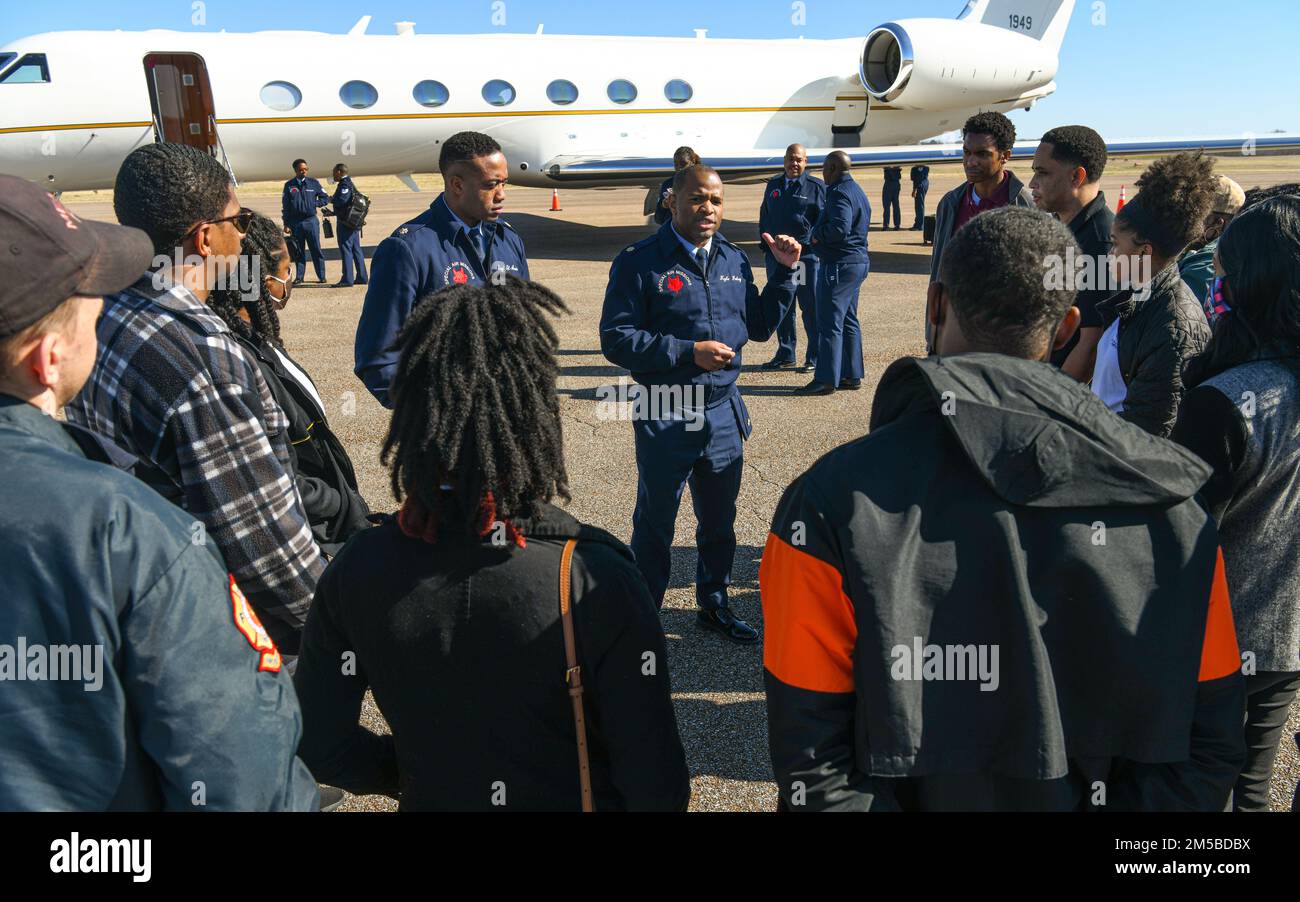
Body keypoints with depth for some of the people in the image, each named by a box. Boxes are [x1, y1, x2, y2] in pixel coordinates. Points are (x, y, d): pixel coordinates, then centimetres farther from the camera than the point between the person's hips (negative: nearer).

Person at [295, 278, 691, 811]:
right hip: (572, 799, -1)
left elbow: (321, 749, -6)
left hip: (432, 800, 2)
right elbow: (657, 788, -22)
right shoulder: (597, 579, -28)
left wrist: (408, 775, 11)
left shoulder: (357, 571, -18)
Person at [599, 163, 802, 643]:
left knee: (719, 521, 19)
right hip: (665, 418, -5)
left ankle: (714, 604, 38)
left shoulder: (735, 260, 8)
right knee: (654, 525, 10)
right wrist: (688, 352, -20)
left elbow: (759, 326, 13)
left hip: (724, 414, 5)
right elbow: (616, 339, -15)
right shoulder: (640, 262, -11)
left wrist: (785, 270, 3)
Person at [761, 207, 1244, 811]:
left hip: (914, 795, -2)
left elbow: (811, 765, -24)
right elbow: (1208, 748, -10)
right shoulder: (1171, 505, -14)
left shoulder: (832, 501, -25)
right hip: (1089, 795, 3)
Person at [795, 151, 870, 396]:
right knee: (848, 321, 14)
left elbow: (839, 228, -29)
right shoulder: (857, 191, 18)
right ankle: (852, 376, 19)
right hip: (857, 262, 11)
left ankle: (826, 380, -4)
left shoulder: (839, 193, -15)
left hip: (839, 265, -11)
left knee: (829, 323, -7)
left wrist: (817, 234, -11)